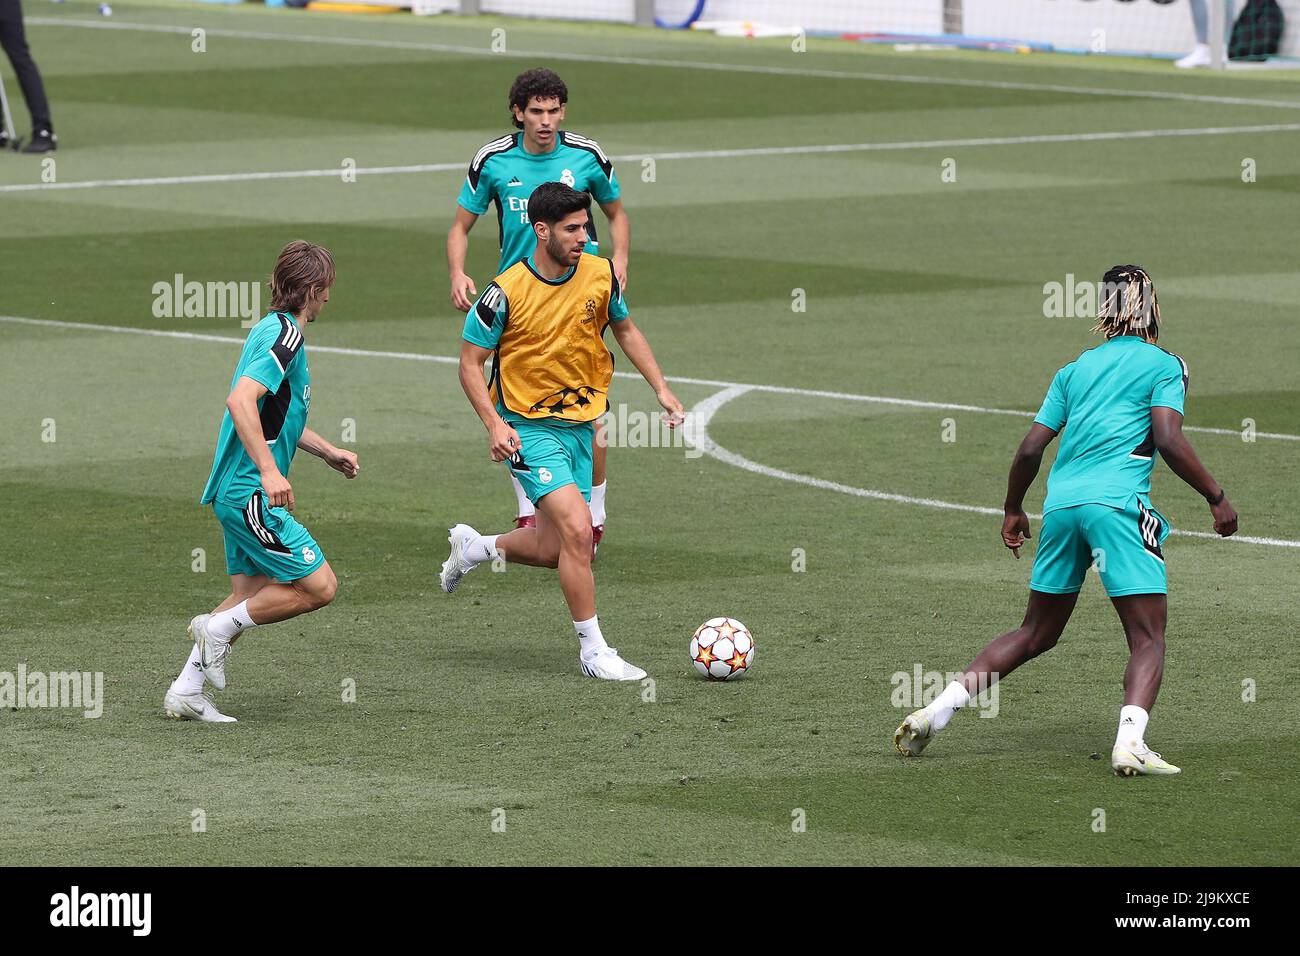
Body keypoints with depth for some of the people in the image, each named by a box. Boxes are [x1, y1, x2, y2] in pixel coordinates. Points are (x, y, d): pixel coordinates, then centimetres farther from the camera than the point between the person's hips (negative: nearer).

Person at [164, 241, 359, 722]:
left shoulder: (273, 330, 17)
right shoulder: (285, 335, -15)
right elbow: (241, 400, -28)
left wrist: (329, 452, 33)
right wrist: (269, 471, -32)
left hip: (235, 489, 10)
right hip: (251, 491, -10)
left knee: (253, 594, 13)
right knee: (319, 586, -8)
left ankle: (186, 691, 13)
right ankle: (218, 628, 0)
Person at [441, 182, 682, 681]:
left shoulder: (600, 274, -3)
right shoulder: (507, 292, -17)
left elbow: (625, 330, 16)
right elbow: (470, 362, -8)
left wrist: (661, 388, 7)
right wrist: (494, 424, -20)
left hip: (578, 424, 6)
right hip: (527, 428, -6)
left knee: (554, 549, 10)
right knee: (577, 529, -20)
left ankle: (473, 546, 39)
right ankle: (593, 651, -10)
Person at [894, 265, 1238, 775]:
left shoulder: (1075, 369, 20)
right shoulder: (1163, 365, 5)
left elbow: (1030, 449, 16)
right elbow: (1169, 441, -9)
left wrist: (1013, 510, 29)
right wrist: (1217, 497, 0)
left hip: (1061, 504, 5)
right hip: (1118, 502, -5)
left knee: (1036, 633, 18)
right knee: (1148, 640, -3)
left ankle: (938, 709, 10)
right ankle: (1129, 741, -25)